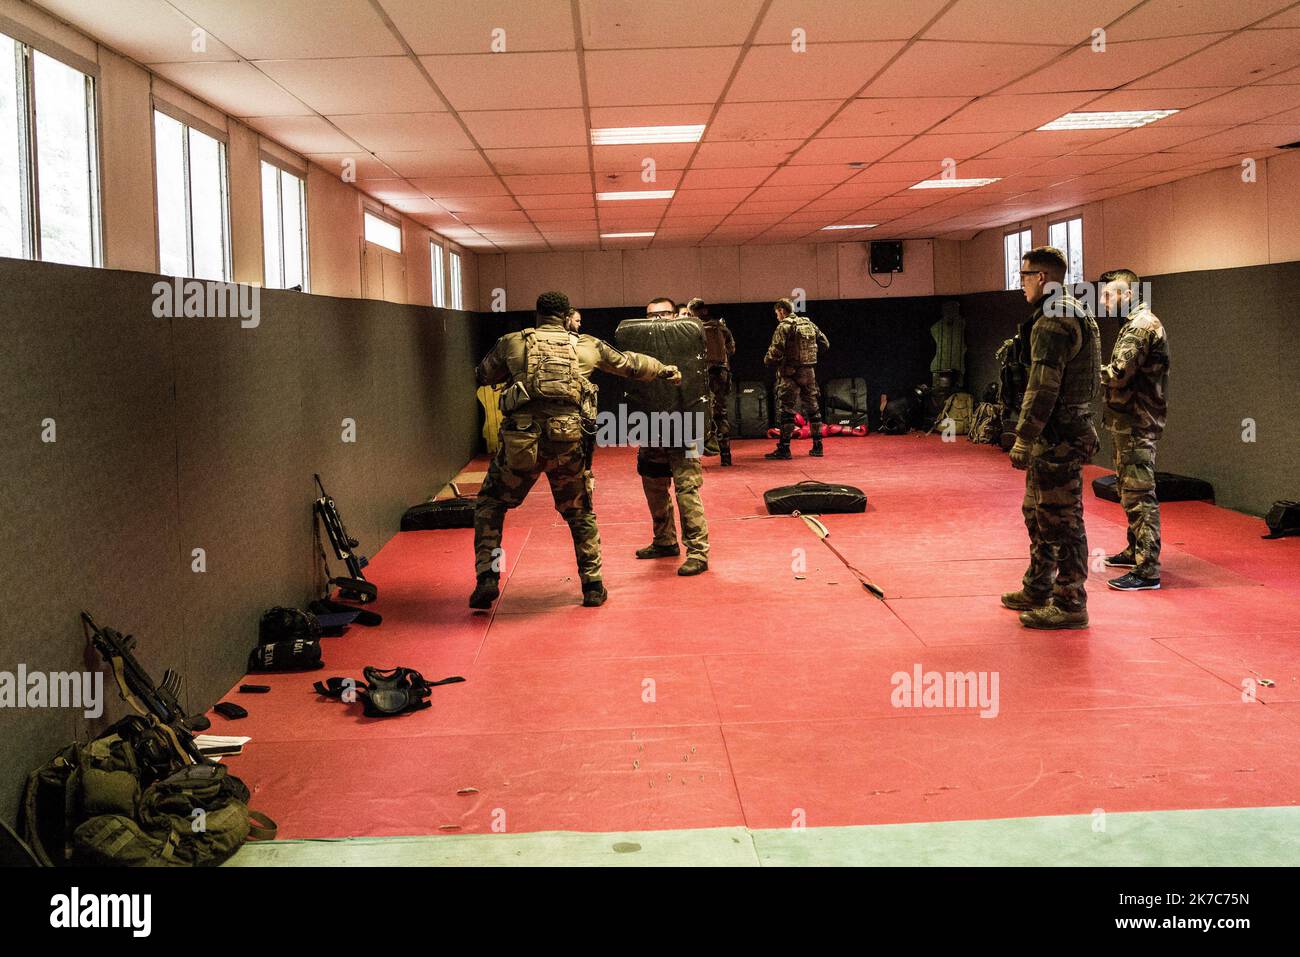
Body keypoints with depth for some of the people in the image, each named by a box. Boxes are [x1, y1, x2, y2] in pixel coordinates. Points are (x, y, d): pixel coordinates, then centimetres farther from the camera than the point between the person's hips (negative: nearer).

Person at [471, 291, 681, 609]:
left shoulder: (511, 343, 11)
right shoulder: (588, 346, 15)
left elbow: (482, 376, 25)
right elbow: (631, 364, 28)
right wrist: (665, 369, 45)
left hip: (521, 439, -1)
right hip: (570, 440, 1)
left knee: (490, 504, 18)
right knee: (580, 513, 22)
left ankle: (487, 577, 7)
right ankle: (593, 586, 23)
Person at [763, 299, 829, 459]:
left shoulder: (784, 327, -10)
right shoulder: (809, 323, 10)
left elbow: (775, 352, -18)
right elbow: (825, 343, 15)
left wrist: (768, 361, 1)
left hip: (791, 373, -6)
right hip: (809, 372, 6)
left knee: (787, 410, -4)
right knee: (813, 408, 13)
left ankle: (784, 448, -5)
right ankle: (817, 447, 16)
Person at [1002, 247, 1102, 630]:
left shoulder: (1053, 321, -17)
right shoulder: (1076, 313, 17)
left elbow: (1043, 387, -22)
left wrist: (1023, 438, -19)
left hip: (1057, 437, -11)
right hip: (1065, 434, 11)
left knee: (1061, 520, -5)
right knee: (1037, 513, 19)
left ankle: (1070, 604, 0)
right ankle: (1038, 591, 30)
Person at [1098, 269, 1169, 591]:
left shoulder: (1142, 326, -15)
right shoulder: (1135, 324, 18)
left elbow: (1118, 374, -24)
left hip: (1136, 426, -11)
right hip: (1129, 423, 11)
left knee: (1139, 495, -11)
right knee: (1130, 492, 20)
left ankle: (1147, 570, -11)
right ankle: (1135, 551, 33)